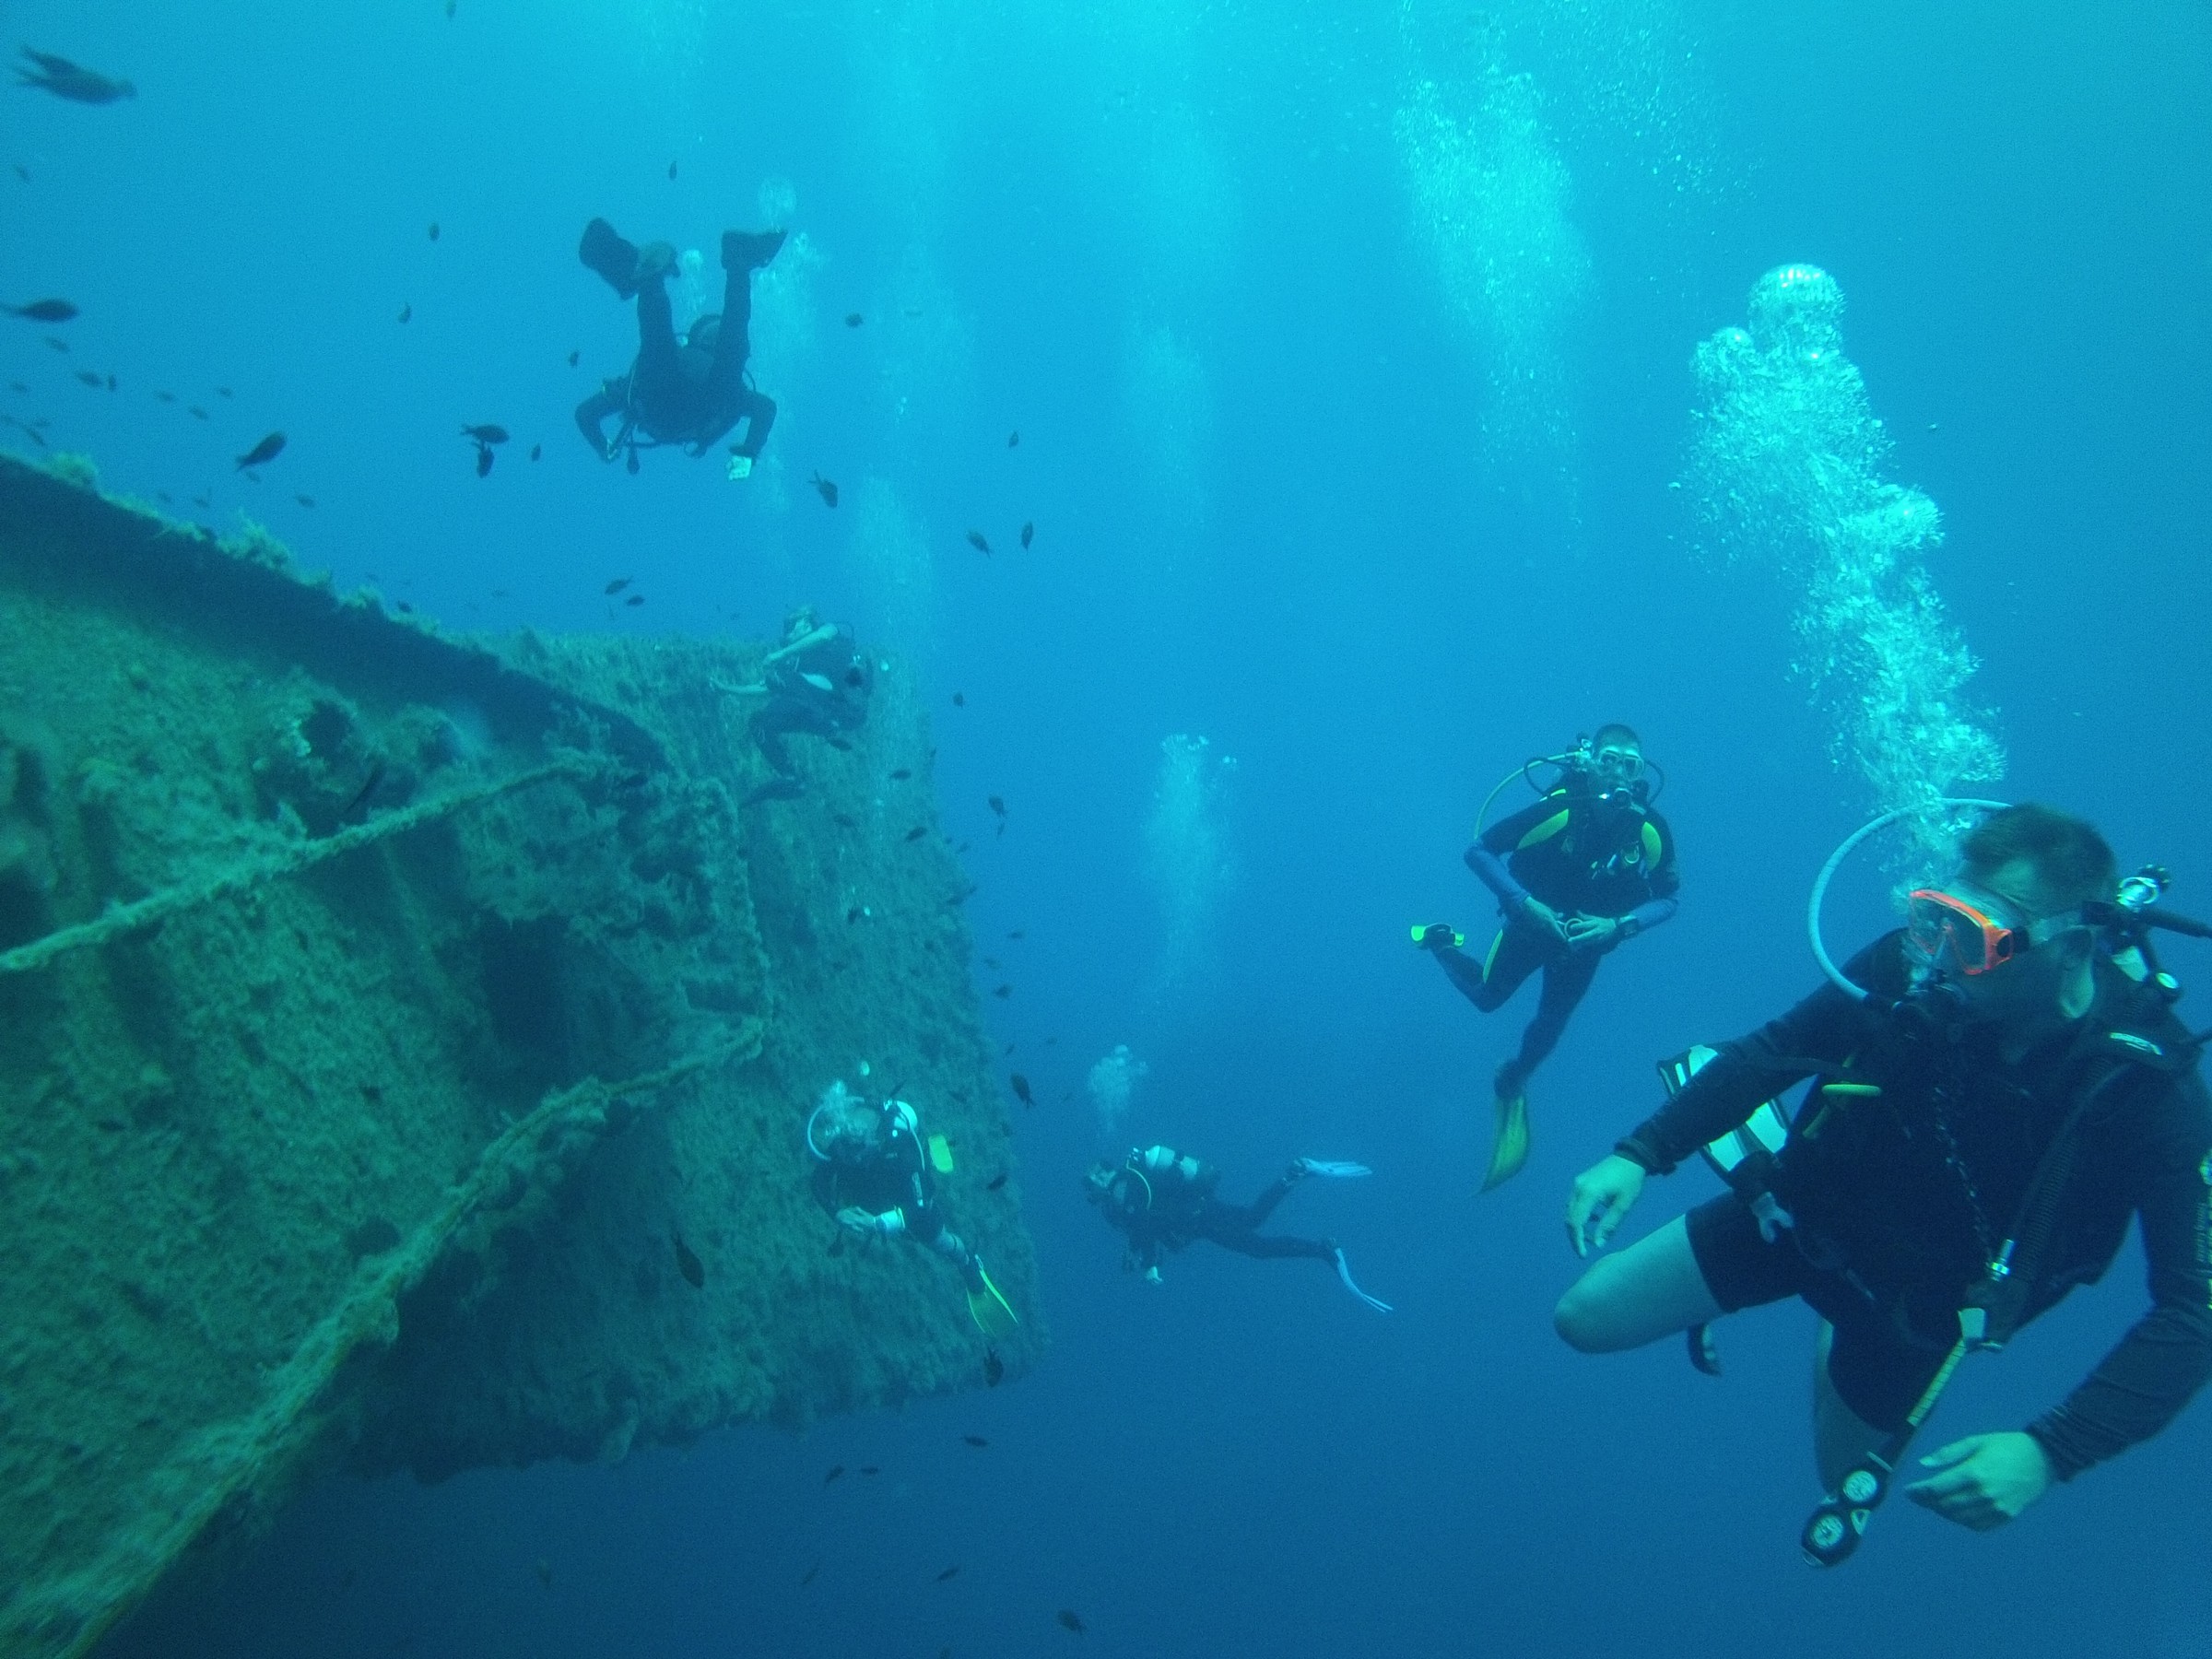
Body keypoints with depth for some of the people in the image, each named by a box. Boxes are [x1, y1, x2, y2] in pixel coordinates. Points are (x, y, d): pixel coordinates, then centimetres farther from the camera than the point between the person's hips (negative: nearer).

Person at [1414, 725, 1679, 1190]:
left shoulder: (1651, 829, -26)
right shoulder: (1559, 808, -34)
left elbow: (1666, 898, -11)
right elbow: (1479, 850, -28)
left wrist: (1619, 925, -28)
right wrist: (1525, 902, -36)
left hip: (1587, 936, 2)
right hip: (1531, 922, -2)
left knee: (1549, 1028, 15)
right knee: (1486, 996, 16)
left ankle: (1512, 1083, 46)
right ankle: (1439, 942, 44)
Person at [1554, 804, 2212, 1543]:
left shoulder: (2150, 1089, -32)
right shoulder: (1912, 966, -26)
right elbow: (1770, 1053, -11)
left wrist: (2048, 1452, -43)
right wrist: (1637, 1155, -22)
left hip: (1919, 1293, -1)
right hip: (1806, 1211, 1)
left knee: (1845, 1476, 22)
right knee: (1584, 1319, 5)